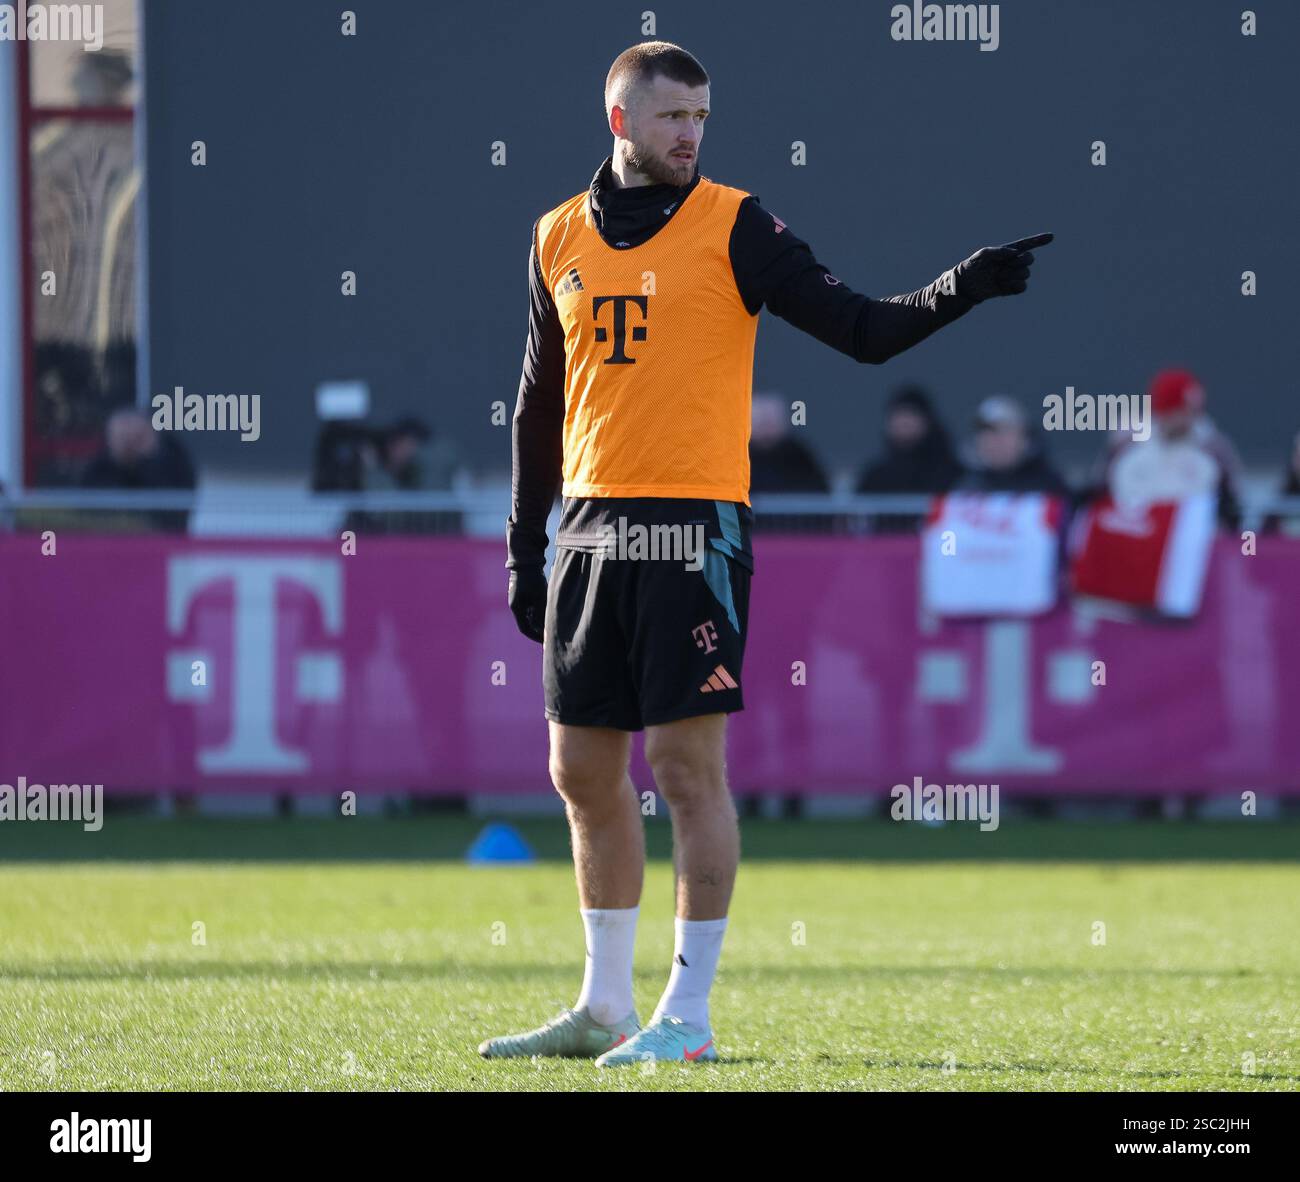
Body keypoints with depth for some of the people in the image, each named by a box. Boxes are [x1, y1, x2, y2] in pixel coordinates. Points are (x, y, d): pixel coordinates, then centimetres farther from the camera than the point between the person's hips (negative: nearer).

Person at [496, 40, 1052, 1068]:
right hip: (589, 527, 5)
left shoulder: (733, 226, -1)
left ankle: (688, 1014, -2)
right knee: (584, 771, 8)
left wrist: (960, 290, -20)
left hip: (695, 525, -5)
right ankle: (605, 1009, 19)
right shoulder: (561, 237, 12)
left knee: (691, 767, -6)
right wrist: (525, 544, 17)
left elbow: (862, 328, -5)